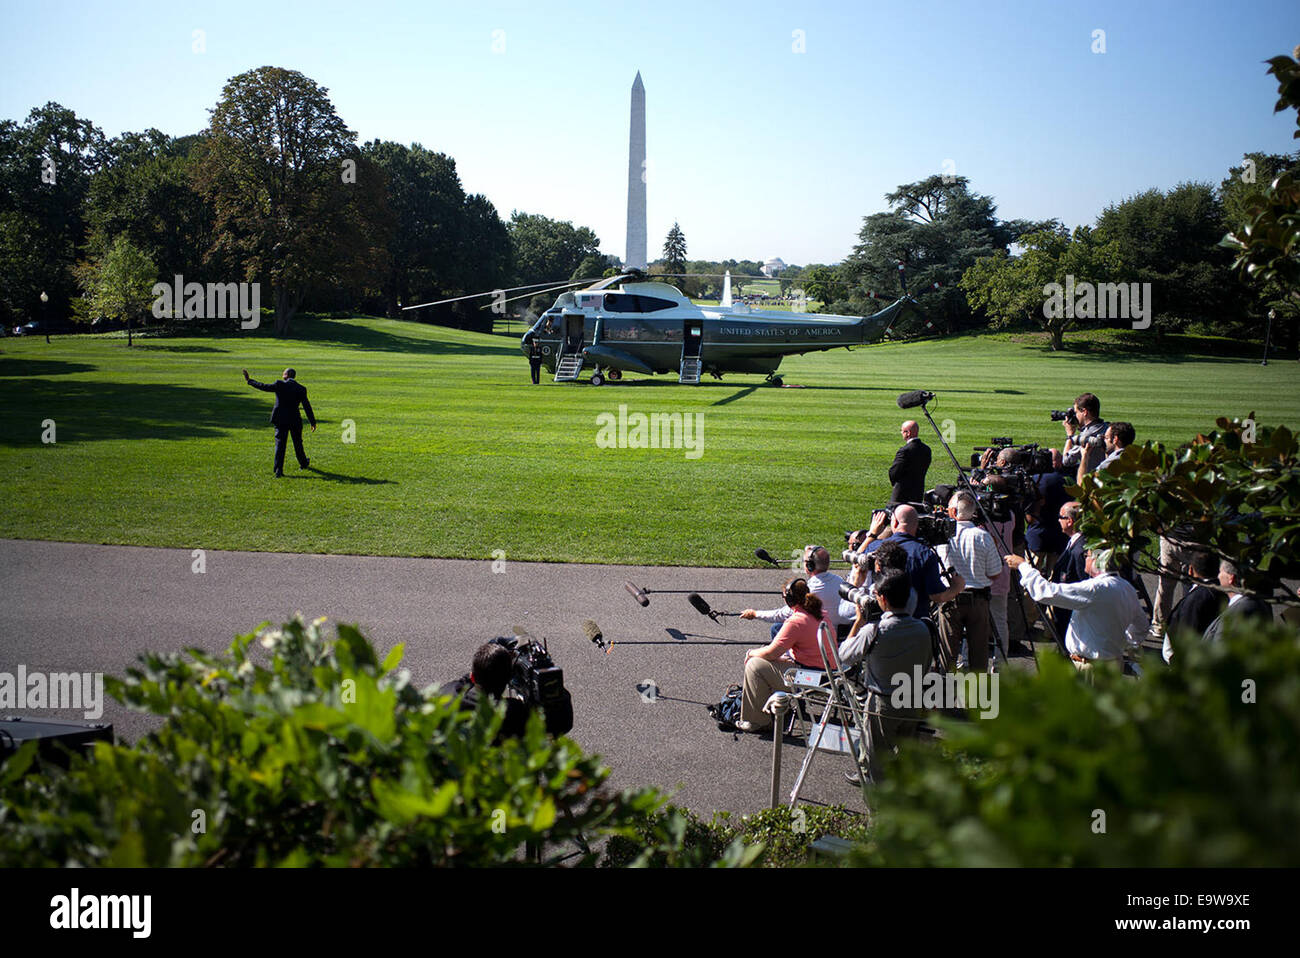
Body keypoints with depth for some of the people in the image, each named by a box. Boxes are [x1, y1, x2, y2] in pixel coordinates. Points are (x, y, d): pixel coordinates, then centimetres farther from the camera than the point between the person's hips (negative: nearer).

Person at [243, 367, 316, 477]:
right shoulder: (301, 389, -3)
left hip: (281, 419, -1)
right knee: (298, 443, 19)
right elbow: (307, 407, -3)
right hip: (295, 420, 1)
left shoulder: (279, 385, -7)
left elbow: (263, 386, -1)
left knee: (280, 444, 0)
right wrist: (313, 422, 1)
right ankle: (303, 463, 37)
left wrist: (249, 380, 12)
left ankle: (278, 470, -7)